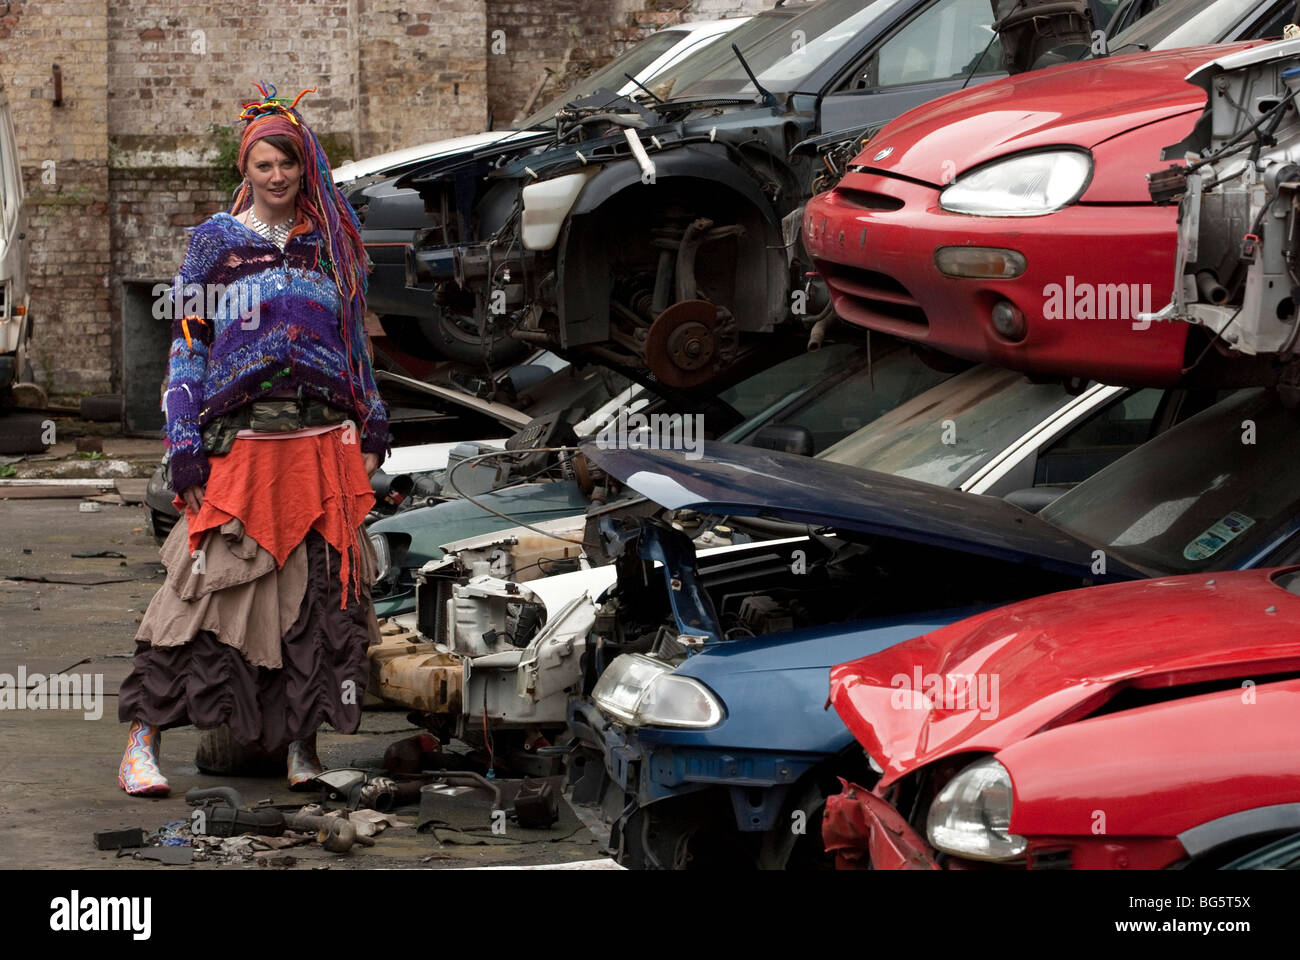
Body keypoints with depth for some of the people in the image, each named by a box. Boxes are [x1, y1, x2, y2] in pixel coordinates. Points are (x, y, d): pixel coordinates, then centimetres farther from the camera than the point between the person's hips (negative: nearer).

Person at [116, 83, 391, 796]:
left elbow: (354, 339, 22)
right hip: (241, 440, -3)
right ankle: (141, 738, -7)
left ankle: (300, 740, 9)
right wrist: (185, 445, -5)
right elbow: (188, 347, 2)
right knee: (206, 583, -9)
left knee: (318, 589, 0)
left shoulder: (328, 243, 15)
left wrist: (371, 424, 16)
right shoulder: (216, 240, 5)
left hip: (323, 443, 3)